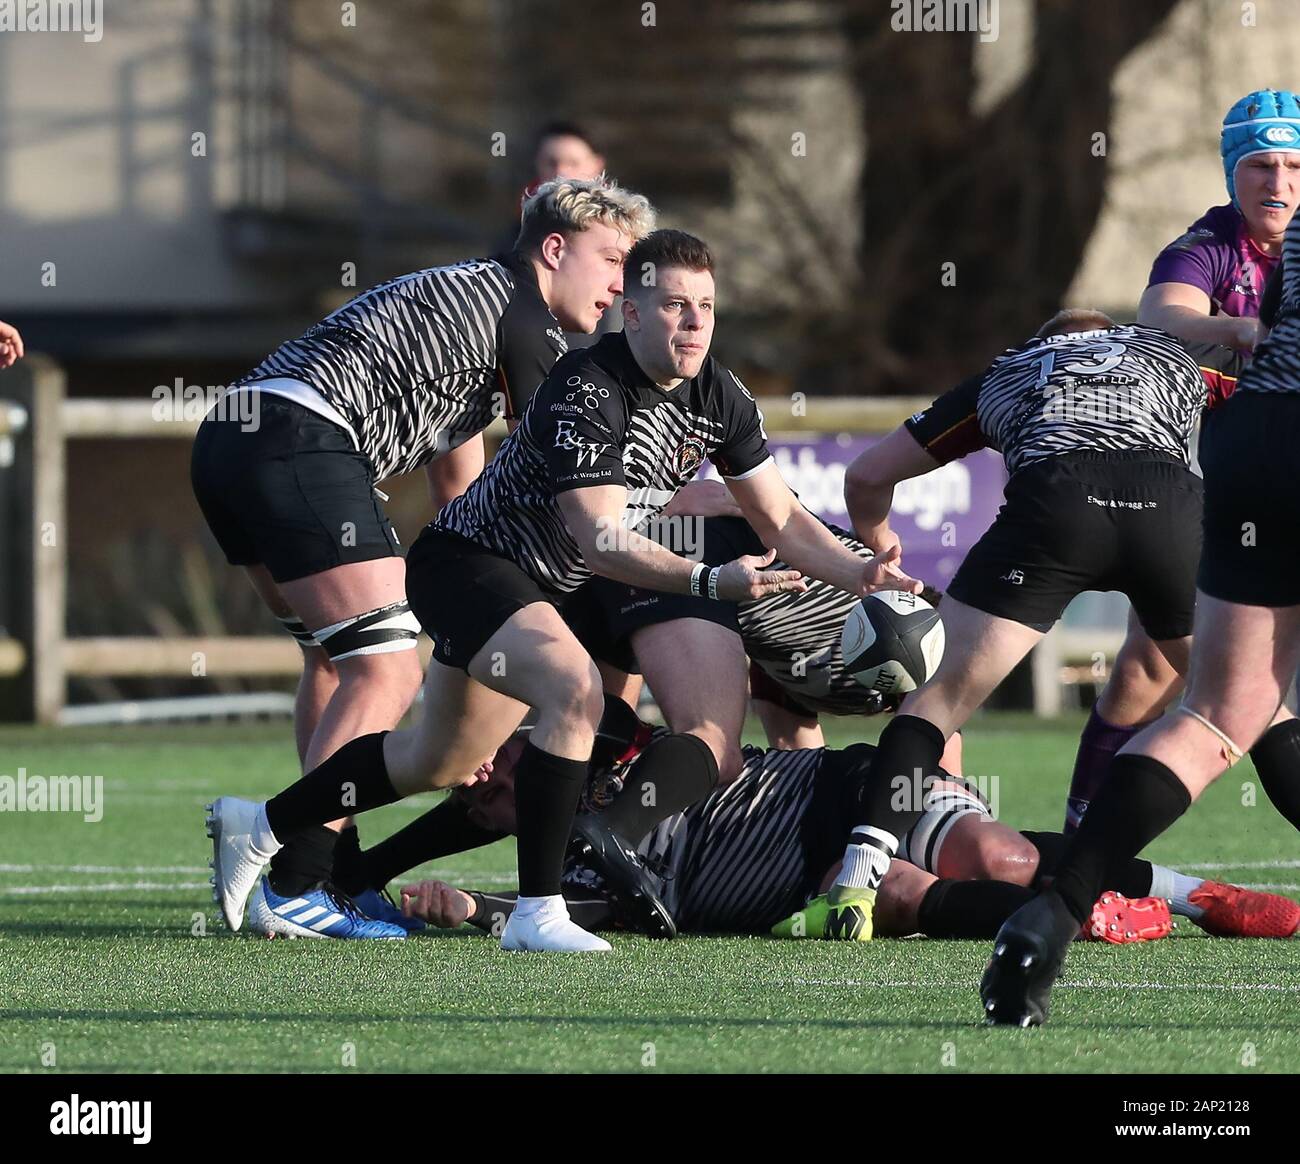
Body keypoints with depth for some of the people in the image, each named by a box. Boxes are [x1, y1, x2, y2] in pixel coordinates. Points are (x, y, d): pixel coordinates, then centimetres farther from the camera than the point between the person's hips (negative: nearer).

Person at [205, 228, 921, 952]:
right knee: (575, 689, -35)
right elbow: (600, 540, -37)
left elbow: (782, 518, 1)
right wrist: (710, 582, -48)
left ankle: (256, 827, 42)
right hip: (468, 566, -9)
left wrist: (859, 572, -15)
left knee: (439, 765, 22)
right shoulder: (587, 391, -30)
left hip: (549, 585, 9)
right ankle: (537, 913, -29)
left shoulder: (720, 396, -6)